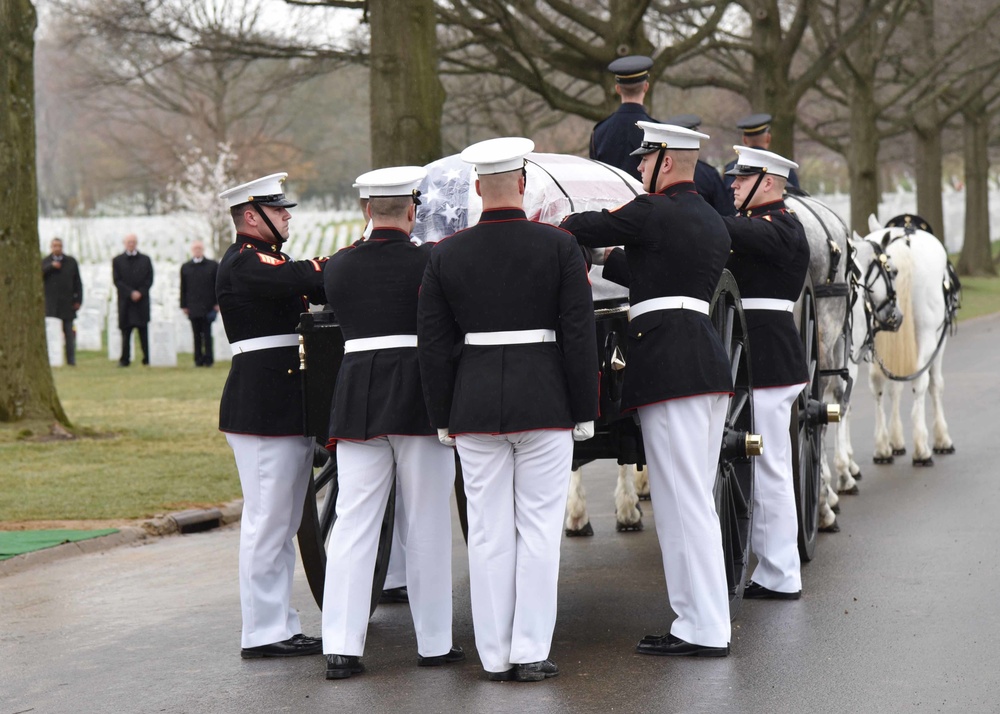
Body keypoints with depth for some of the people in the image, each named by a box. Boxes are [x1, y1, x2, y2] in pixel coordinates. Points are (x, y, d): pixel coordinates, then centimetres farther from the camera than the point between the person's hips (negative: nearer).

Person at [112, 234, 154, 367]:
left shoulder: (145, 260, 12)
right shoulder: (117, 260, 8)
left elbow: (149, 280, 7)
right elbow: (117, 281, 0)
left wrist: (140, 293, -8)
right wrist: (131, 293, -11)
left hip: (142, 300, 1)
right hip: (125, 300, -1)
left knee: (144, 330, -2)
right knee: (126, 331, -2)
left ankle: (148, 358, 0)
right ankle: (125, 359, 0)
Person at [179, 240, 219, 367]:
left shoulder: (213, 265, 6)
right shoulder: (185, 267, 12)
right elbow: (183, 288, 11)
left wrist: (217, 303, -2)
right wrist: (184, 305, 5)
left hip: (208, 307, -2)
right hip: (193, 308, 2)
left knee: (207, 334, -1)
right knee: (197, 335, 2)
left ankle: (208, 359, 1)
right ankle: (198, 359, 5)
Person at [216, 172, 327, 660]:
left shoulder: (266, 263, 20)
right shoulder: (243, 264, -14)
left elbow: (314, 290, 12)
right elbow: (311, 278, -25)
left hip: (287, 410, 11)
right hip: (262, 412, -11)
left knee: (282, 523, 14)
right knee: (268, 521, -5)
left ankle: (279, 625, 21)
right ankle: (264, 633, 0)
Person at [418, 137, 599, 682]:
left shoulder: (446, 255, 2)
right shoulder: (559, 247, -4)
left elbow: (433, 344, 3)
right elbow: (580, 335, -4)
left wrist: (443, 418, 11)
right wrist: (584, 411, 2)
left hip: (475, 406, 2)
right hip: (545, 403, -2)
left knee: (487, 533, 6)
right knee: (539, 528, 3)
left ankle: (494, 655, 9)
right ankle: (530, 652, 1)